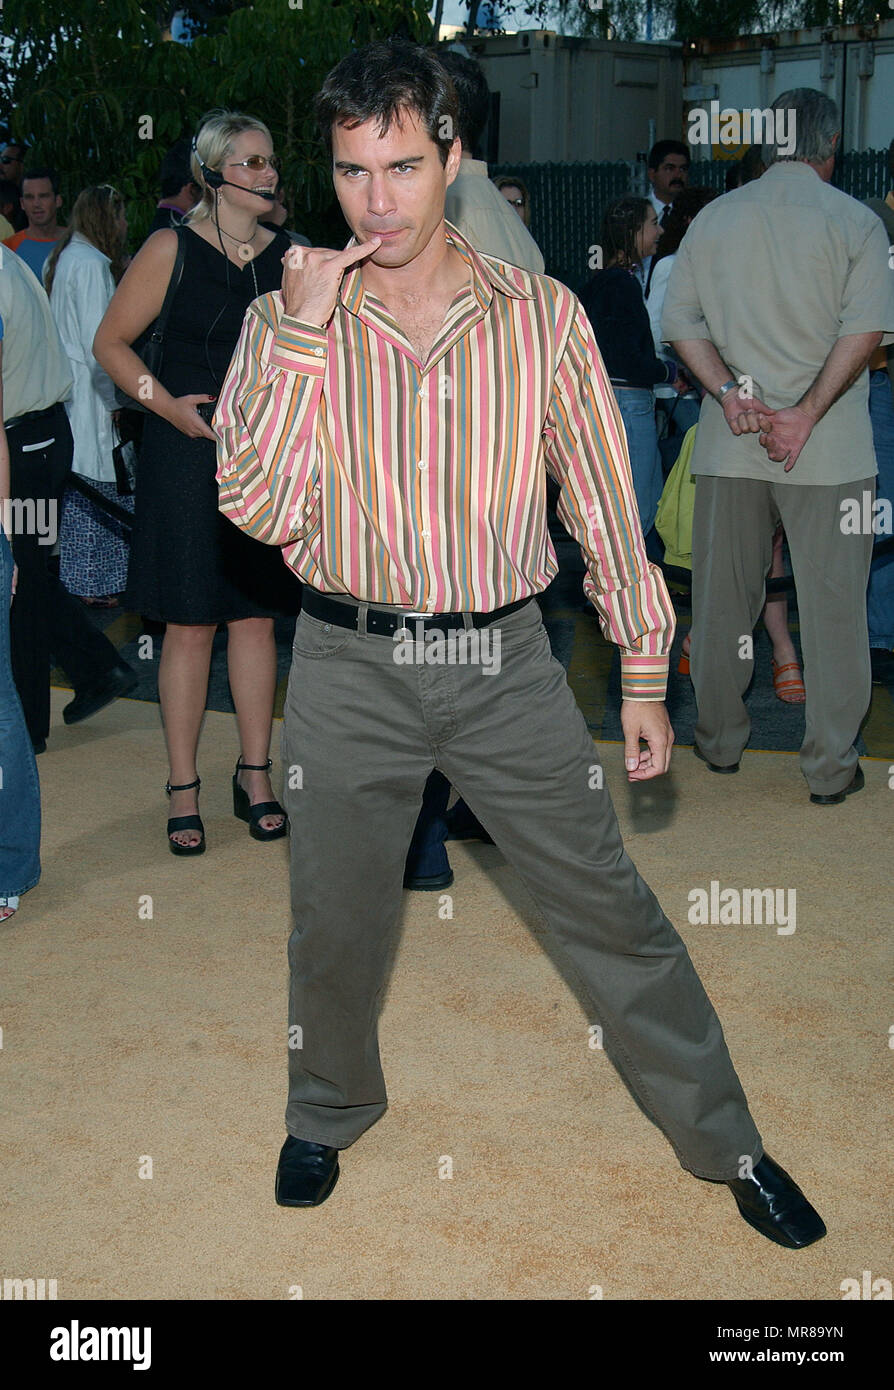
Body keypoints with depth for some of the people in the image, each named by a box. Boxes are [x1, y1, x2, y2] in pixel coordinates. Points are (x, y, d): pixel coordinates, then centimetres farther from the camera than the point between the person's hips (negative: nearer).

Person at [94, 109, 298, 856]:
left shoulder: (288, 255, 8)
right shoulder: (172, 249, -4)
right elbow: (112, 341, -2)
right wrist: (170, 406, -12)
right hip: (187, 456, -4)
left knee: (257, 614, 8)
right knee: (190, 623, 0)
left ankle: (255, 774, 20)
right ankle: (184, 788, 11)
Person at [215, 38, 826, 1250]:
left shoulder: (545, 316, -2)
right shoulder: (287, 321, -2)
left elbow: (605, 501, 3)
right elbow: (259, 510, -14)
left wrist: (643, 674, 2)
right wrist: (307, 330, -18)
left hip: (505, 663, 0)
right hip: (348, 668, 1)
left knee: (616, 910, 6)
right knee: (335, 924, 14)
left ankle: (727, 1145, 24)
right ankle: (329, 1112, 43)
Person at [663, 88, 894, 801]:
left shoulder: (713, 218, 9)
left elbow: (679, 319, 2)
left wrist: (729, 390, -7)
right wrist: (807, 413, -14)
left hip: (728, 445, 3)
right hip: (829, 450, -3)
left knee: (723, 599, 13)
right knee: (833, 605, 4)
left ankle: (720, 742, 26)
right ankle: (831, 768, 9)